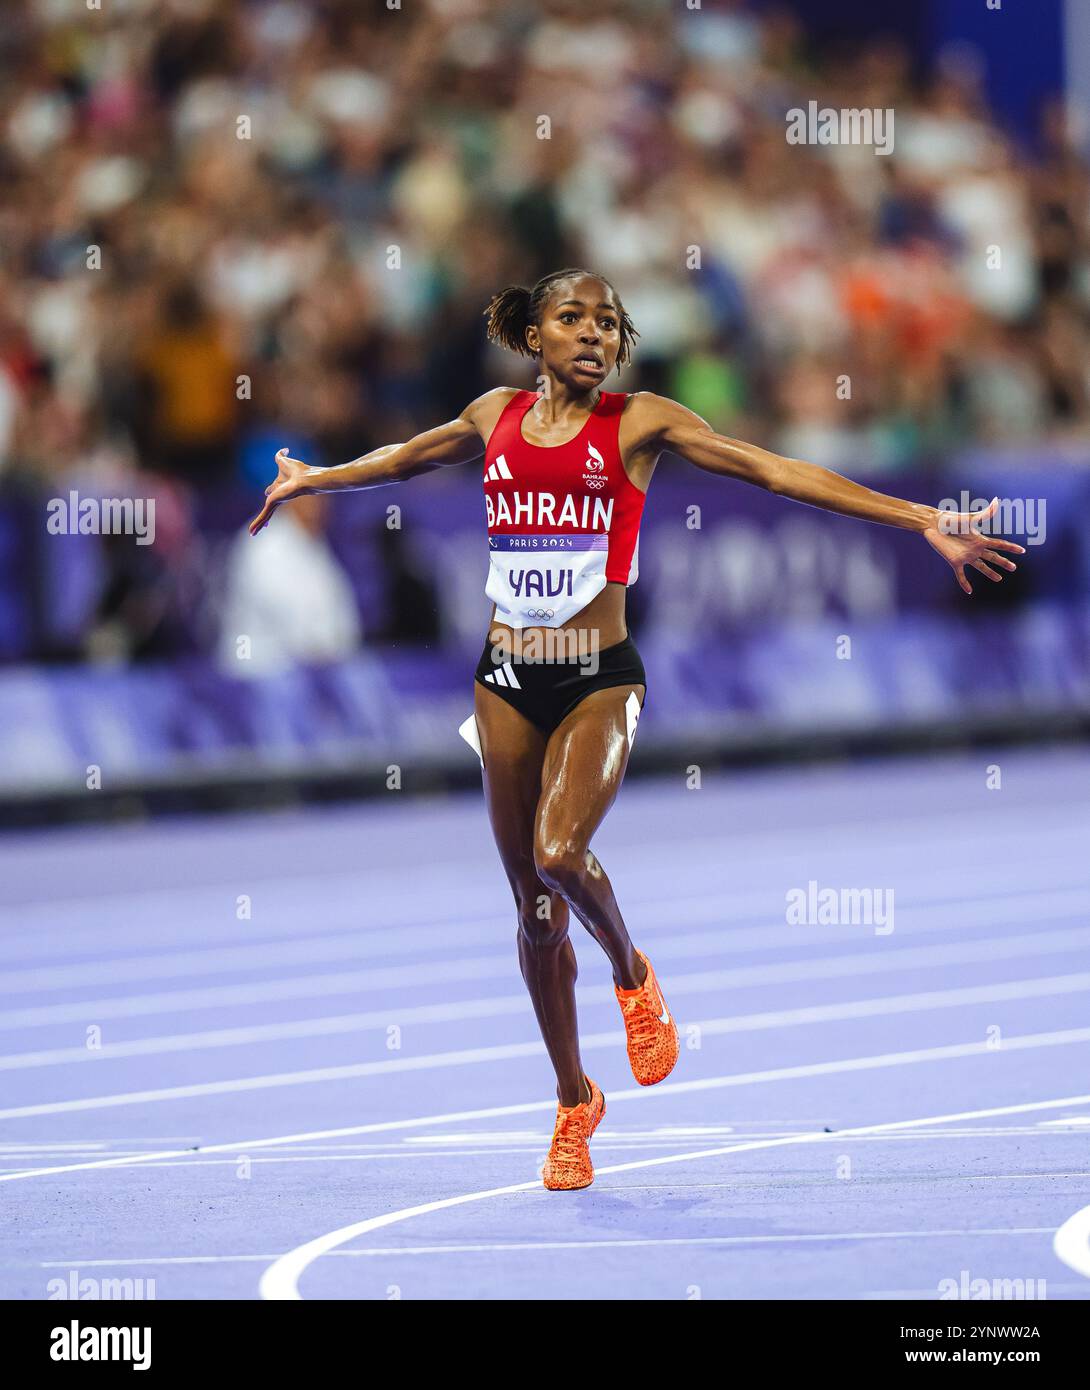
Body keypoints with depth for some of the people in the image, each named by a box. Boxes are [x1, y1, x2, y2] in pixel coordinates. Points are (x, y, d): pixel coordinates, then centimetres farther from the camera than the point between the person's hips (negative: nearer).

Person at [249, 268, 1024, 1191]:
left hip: (600, 680, -3)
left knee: (560, 854, -27)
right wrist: (311, 481, 45)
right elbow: (408, 457, 30)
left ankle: (632, 975, 6)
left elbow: (773, 470, -6)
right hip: (509, 680, 3)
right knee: (534, 906, 6)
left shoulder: (641, 422, -1)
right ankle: (575, 1101, 22)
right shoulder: (496, 418, 9)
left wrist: (924, 522, -12)